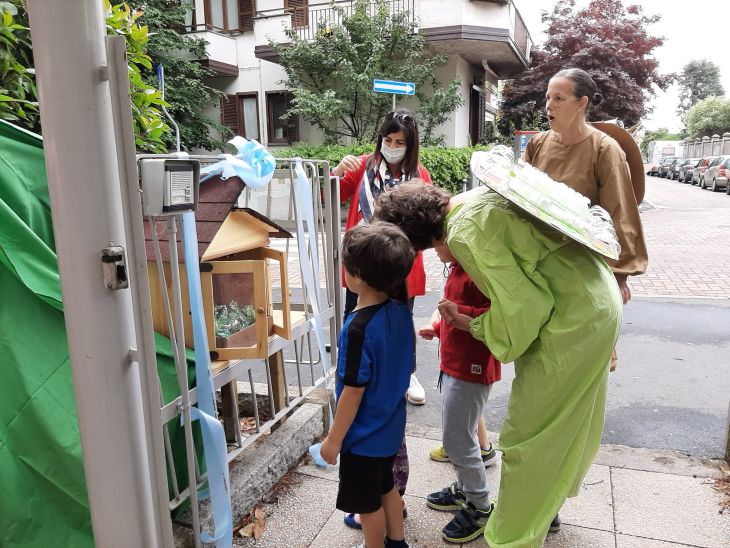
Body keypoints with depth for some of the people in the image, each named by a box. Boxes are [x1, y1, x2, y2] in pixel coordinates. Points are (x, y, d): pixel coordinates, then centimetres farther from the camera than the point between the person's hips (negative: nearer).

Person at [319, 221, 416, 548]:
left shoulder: (359, 328, -31)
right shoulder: (401, 312, -8)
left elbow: (354, 391, -24)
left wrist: (334, 438, -12)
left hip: (364, 435, -8)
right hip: (391, 426, 8)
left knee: (367, 501, 16)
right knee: (386, 486, 28)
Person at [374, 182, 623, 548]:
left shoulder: (465, 233, -21)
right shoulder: (479, 196, 6)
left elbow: (519, 307, -21)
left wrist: (471, 326, -4)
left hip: (572, 320, -10)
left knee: (527, 439, 5)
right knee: (564, 425, 26)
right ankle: (546, 507, 47)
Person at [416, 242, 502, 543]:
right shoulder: (457, 269, 10)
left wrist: (461, 312, -34)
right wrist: (438, 328, 13)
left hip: (471, 368, -10)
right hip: (453, 365, 10)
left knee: (457, 440, 0)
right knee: (459, 434, 21)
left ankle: (480, 507, 18)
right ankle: (464, 489, 38)